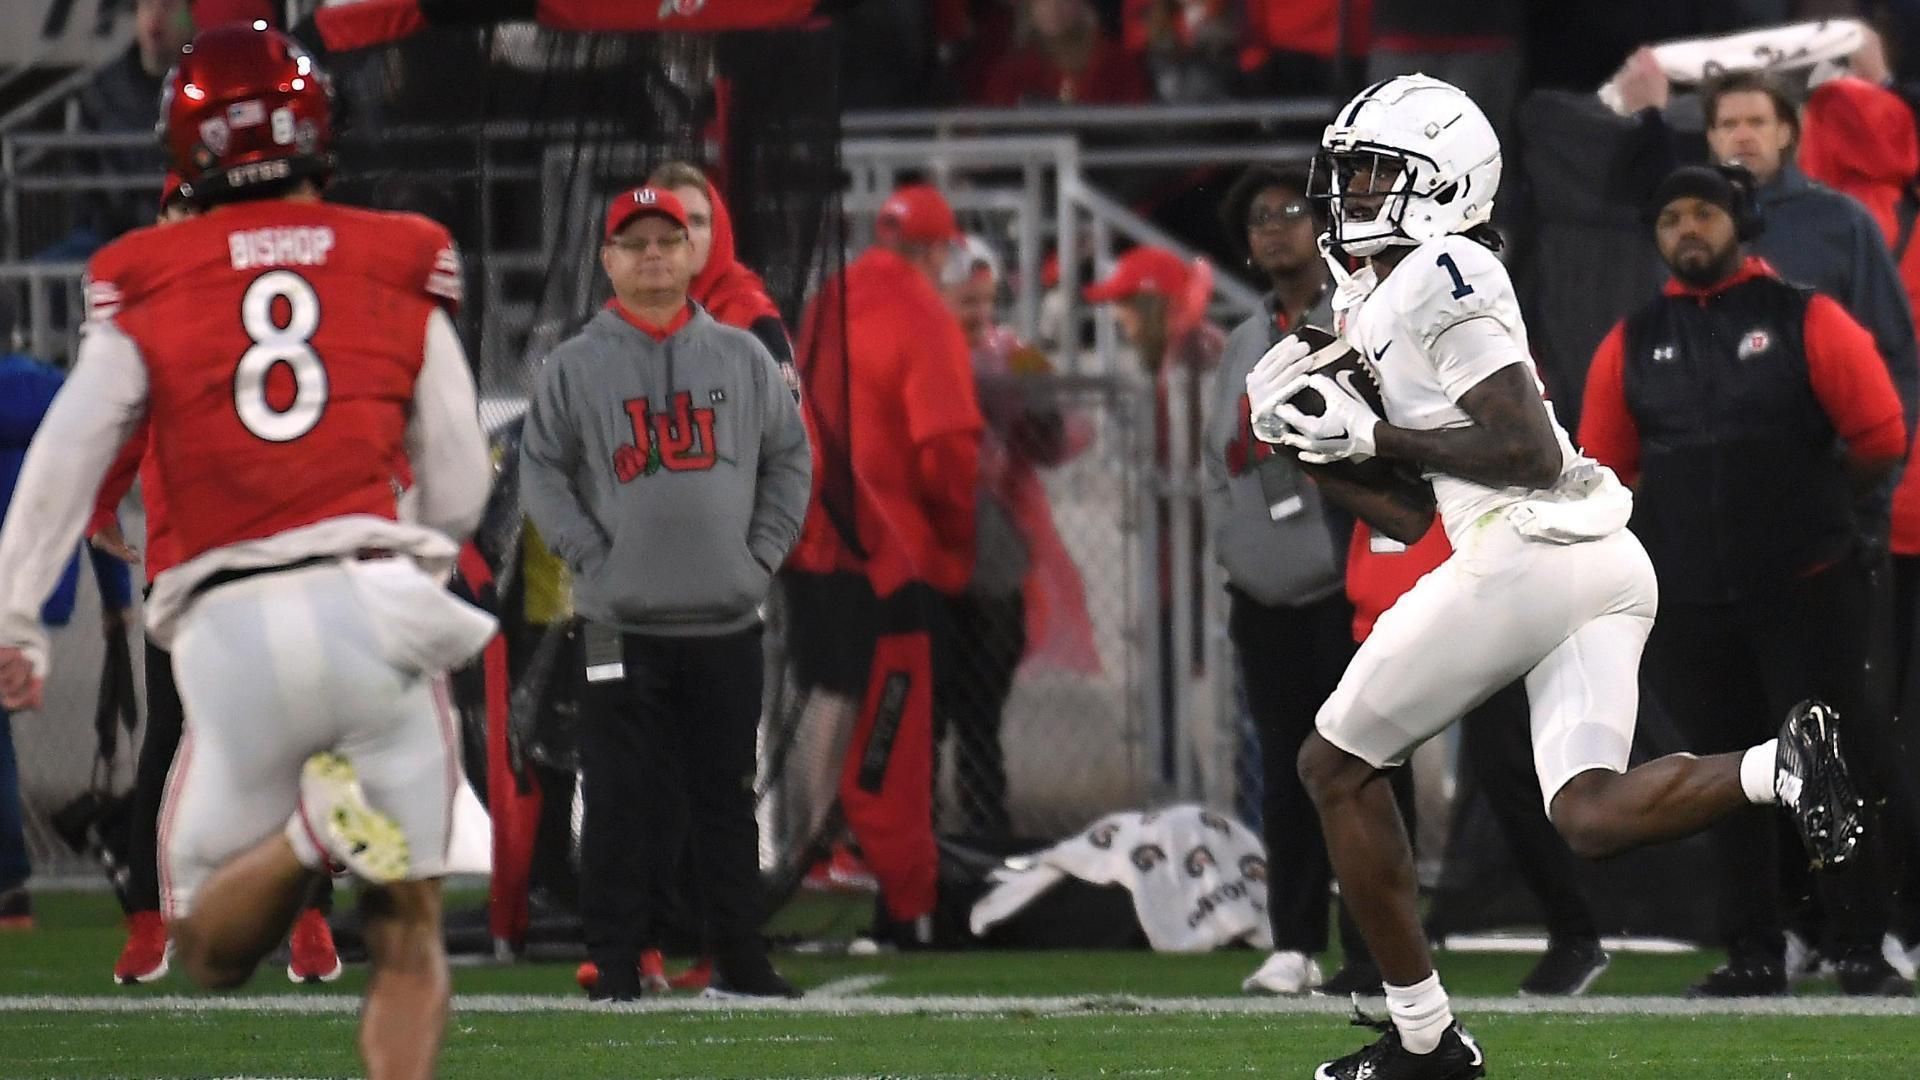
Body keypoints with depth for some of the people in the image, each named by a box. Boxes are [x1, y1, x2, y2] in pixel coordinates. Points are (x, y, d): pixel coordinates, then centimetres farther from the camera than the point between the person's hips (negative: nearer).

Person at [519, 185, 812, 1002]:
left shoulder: (742, 358, 9)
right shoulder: (576, 366, 2)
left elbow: (789, 458, 12)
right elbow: (541, 473, 2)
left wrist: (762, 554, 2)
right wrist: (593, 559, -7)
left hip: (728, 621, 2)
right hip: (624, 626, -2)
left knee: (729, 797, 7)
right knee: (624, 803, -3)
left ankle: (739, 964, 12)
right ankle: (614, 967, 1)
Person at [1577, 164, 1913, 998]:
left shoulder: (1807, 322, -1)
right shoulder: (1632, 344, 9)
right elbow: (1601, 472, 12)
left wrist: (1809, 505, 5)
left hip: (1805, 588, -3)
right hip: (1688, 605, 3)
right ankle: (1753, 957, 13)